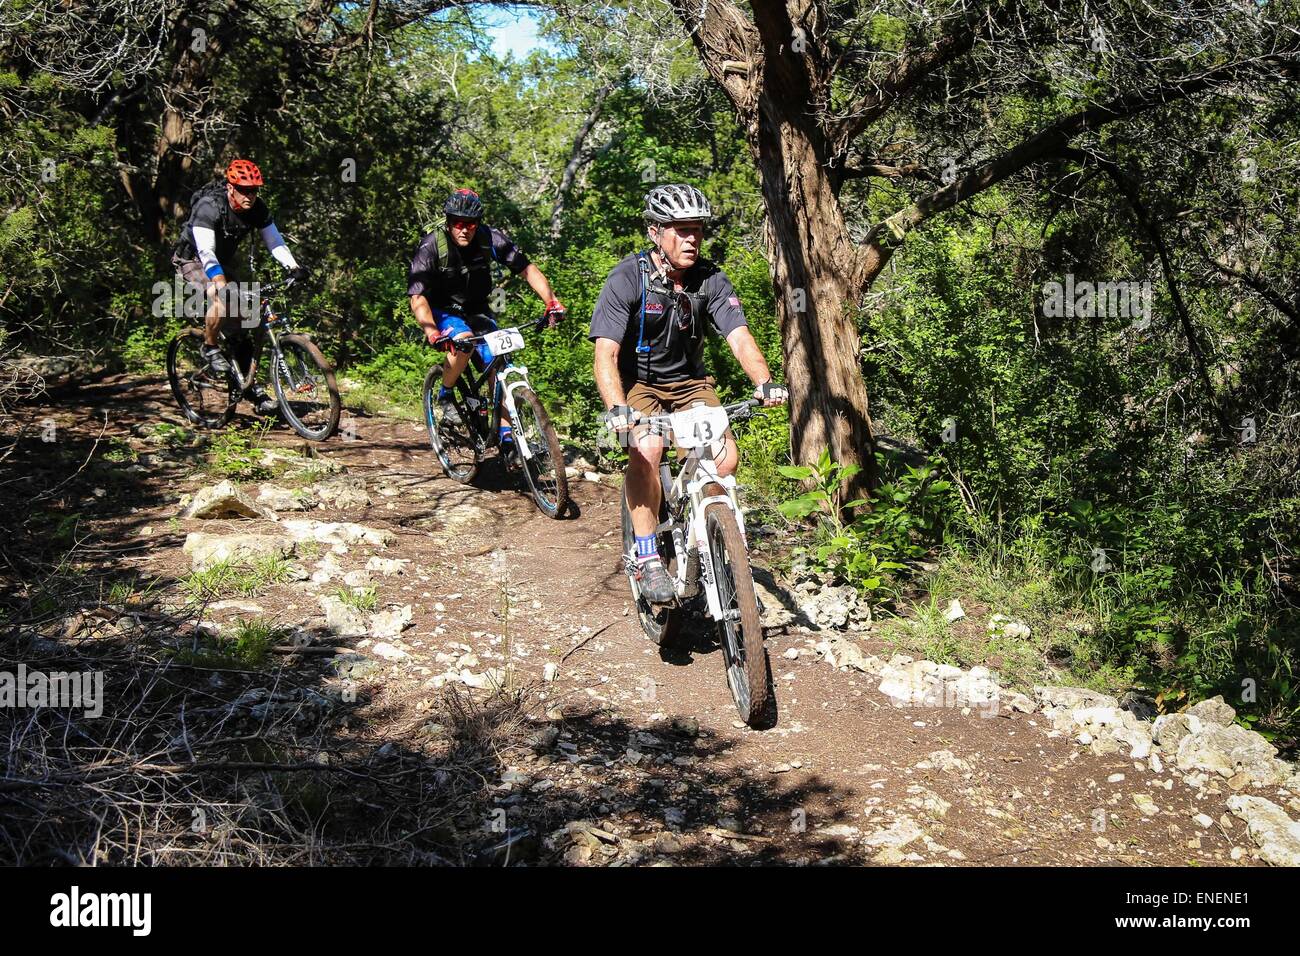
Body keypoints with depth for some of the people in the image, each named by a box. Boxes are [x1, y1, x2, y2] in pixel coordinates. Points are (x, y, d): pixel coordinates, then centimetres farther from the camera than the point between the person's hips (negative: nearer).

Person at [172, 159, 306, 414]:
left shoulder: (257, 208, -15)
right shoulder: (209, 207, -32)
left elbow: (275, 241, -14)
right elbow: (206, 252, -40)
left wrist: (294, 267, -32)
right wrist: (221, 284, -54)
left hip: (224, 261, 6)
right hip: (192, 259, -6)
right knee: (221, 299, -34)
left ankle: (251, 385, 1)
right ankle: (209, 349, -9)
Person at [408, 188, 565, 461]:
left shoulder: (490, 238, -19)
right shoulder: (431, 247, -25)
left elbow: (527, 269, -14)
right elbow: (418, 297, -28)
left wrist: (551, 302, -28)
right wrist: (432, 333, -45)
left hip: (476, 309, 3)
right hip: (442, 310, -3)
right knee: (464, 340, -34)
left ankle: (506, 437, -4)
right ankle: (445, 396, -8)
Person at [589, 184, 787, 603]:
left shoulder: (710, 280, -11)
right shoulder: (628, 278, -20)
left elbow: (739, 337, -19)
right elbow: (606, 351, -29)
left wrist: (764, 383, -39)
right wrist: (616, 408, -46)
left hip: (689, 382, 3)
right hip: (637, 383, -3)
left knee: (726, 457, -19)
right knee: (647, 448, -33)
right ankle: (647, 559, -20)